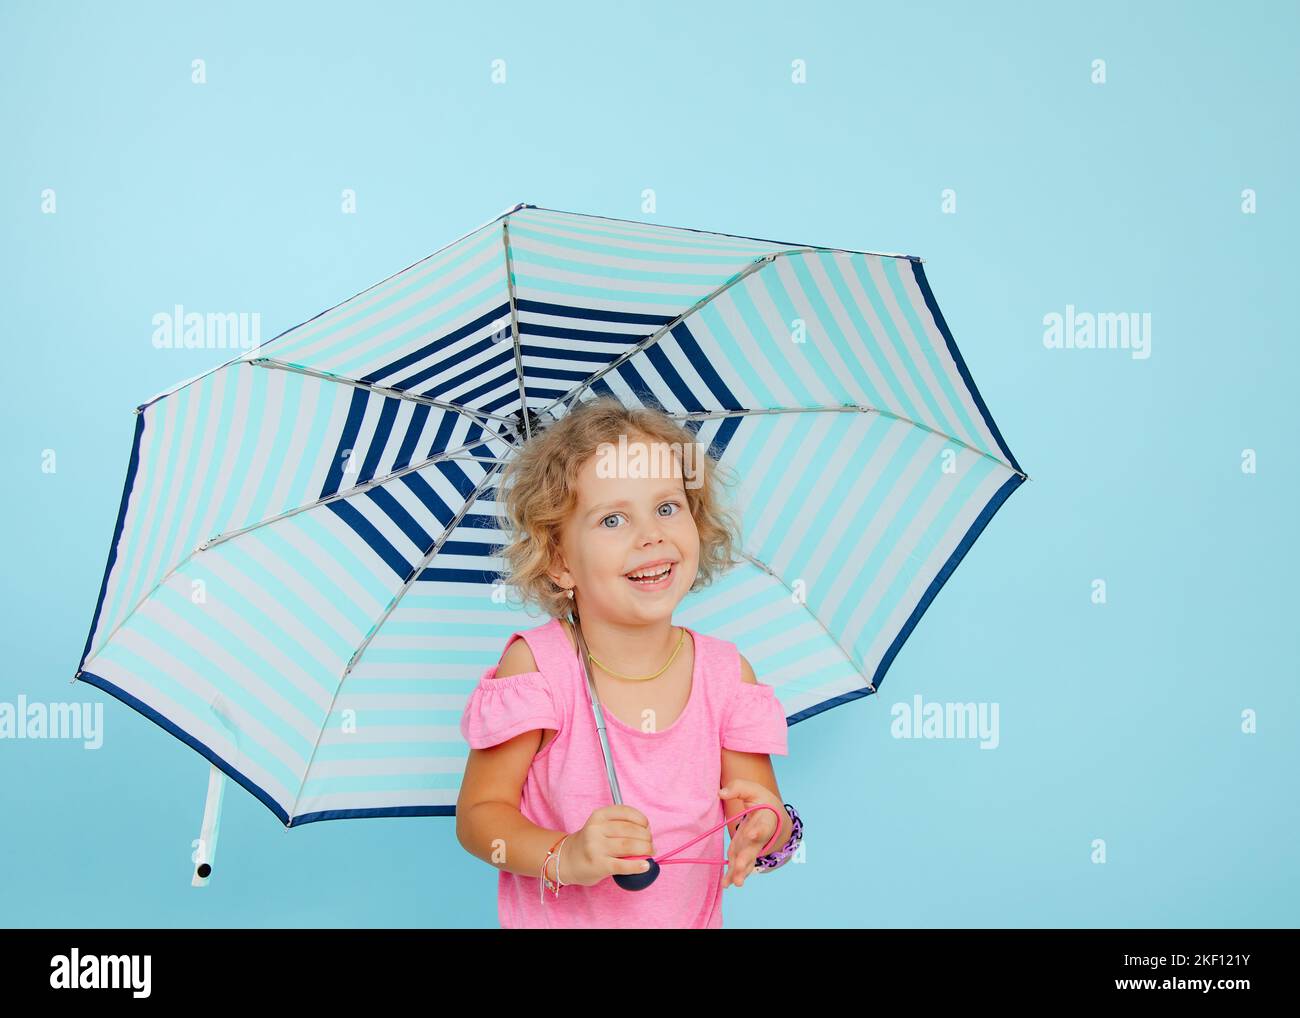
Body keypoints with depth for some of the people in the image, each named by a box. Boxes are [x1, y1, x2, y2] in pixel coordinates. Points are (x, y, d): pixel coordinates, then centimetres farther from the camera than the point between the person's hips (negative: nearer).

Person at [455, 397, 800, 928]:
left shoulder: (726, 673, -12)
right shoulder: (535, 665, -19)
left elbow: (757, 798, -7)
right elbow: (478, 815, -16)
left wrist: (767, 825, -29)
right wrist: (563, 858, -33)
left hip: (690, 919, 3)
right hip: (552, 921, -2)